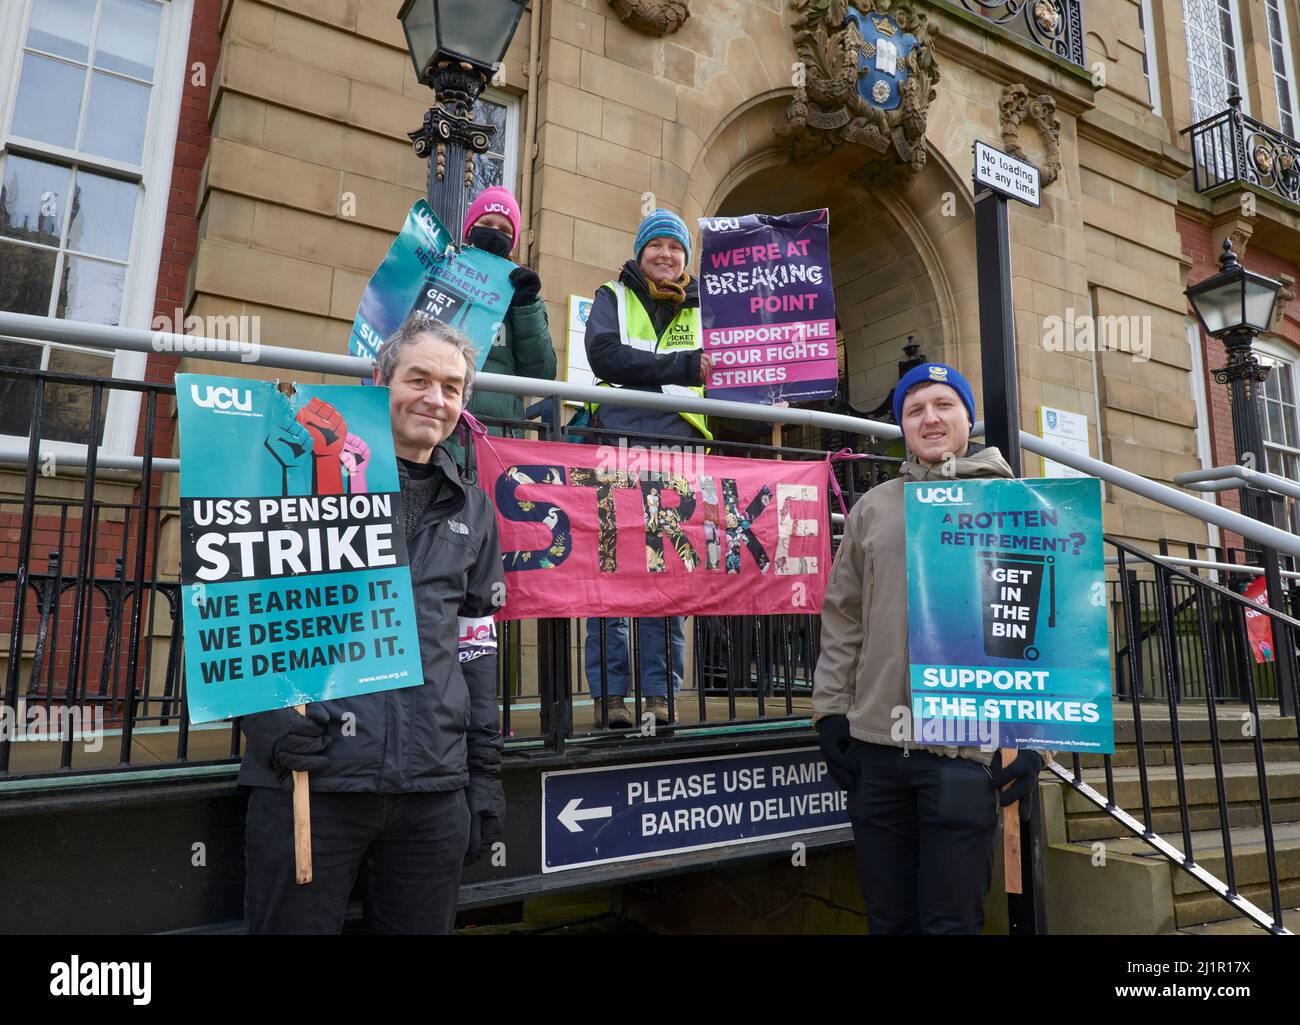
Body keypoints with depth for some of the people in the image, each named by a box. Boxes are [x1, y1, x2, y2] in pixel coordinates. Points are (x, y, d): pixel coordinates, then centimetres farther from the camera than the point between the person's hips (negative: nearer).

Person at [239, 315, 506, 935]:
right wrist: (263, 714, -12)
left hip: (436, 789, 4)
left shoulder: (473, 512, 13)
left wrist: (485, 777, 12)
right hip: (311, 775, -3)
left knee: (423, 925, 15)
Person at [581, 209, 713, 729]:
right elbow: (604, 355, -6)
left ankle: (660, 691, 8)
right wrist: (682, 367, -12)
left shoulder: (699, 309, 23)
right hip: (619, 443, -2)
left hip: (678, 451, 2)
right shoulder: (613, 297, 13)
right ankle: (609, 691, 3)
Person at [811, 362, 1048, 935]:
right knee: (888, 919, 13)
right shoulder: (873, 507, 12)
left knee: (951, 920, 4)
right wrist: (829, 709, 7)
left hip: (967, 749, -3)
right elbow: (843, 617, 12)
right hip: (876, 745, 3)